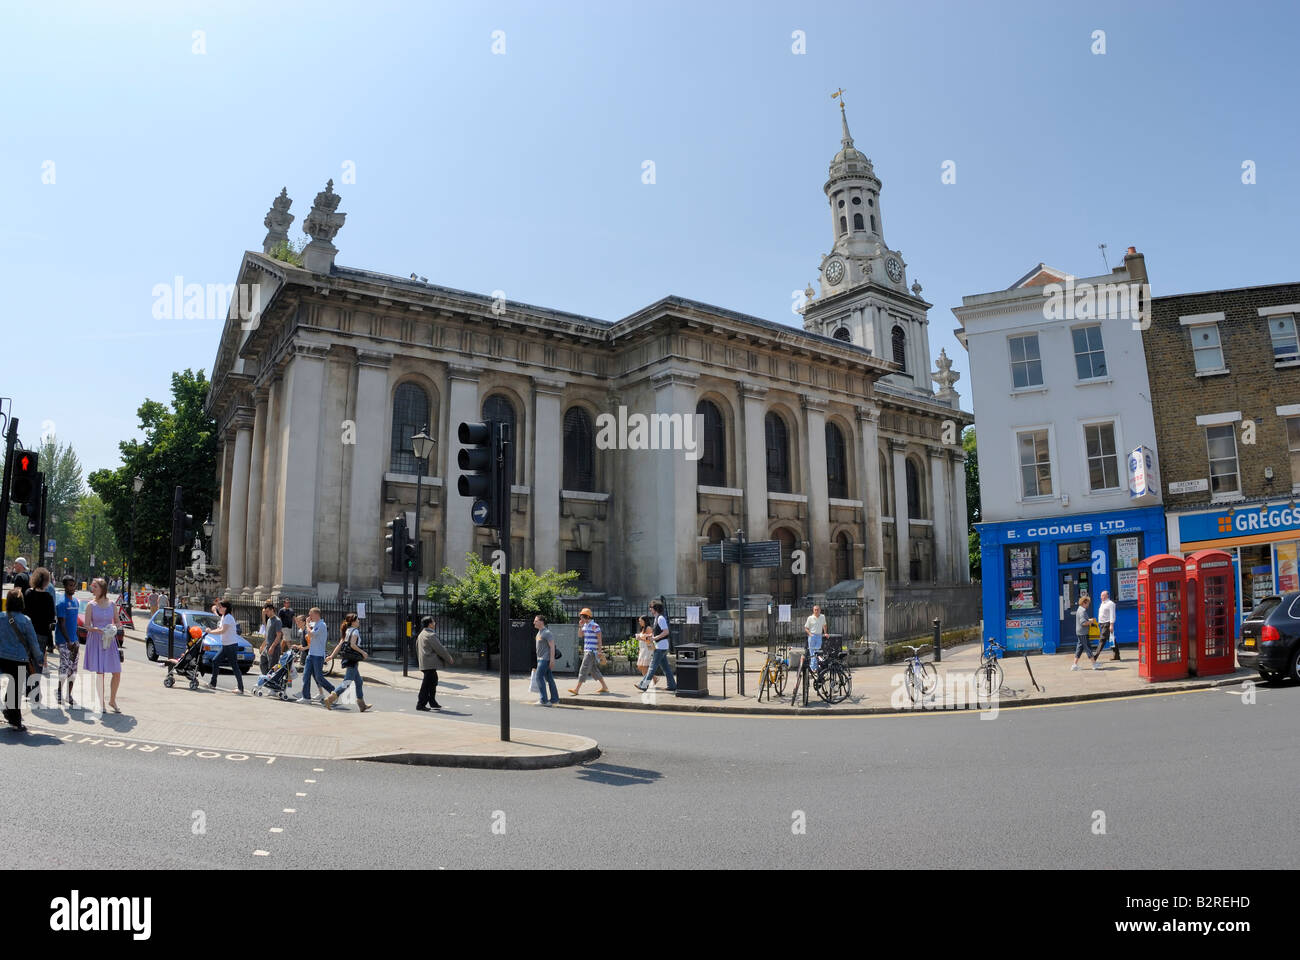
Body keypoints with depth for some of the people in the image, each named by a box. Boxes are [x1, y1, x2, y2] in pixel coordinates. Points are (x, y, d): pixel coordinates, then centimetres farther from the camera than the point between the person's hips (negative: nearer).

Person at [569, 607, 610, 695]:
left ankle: (577, 689, -7)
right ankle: (604, 687, 20)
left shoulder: (595, 626, -13)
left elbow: (599, 639, -13)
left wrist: (600, 651, -16)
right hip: (586, 651, 9)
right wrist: (580, 626, 2)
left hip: (592, 652, -9)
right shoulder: (585, 625, 13)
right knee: (594, 670, 13)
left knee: (584, 669, -8)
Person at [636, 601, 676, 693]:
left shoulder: (661, 618, -14)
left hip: (661, 647, -10)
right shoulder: (657, 618, 17)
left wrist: (655, 638, -20)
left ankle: (644, 685, -5)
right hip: (661, 647, 10)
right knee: (665, 667, 10)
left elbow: (666, 632, -22)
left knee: (653, 666, -7)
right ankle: (672, 686, 12)